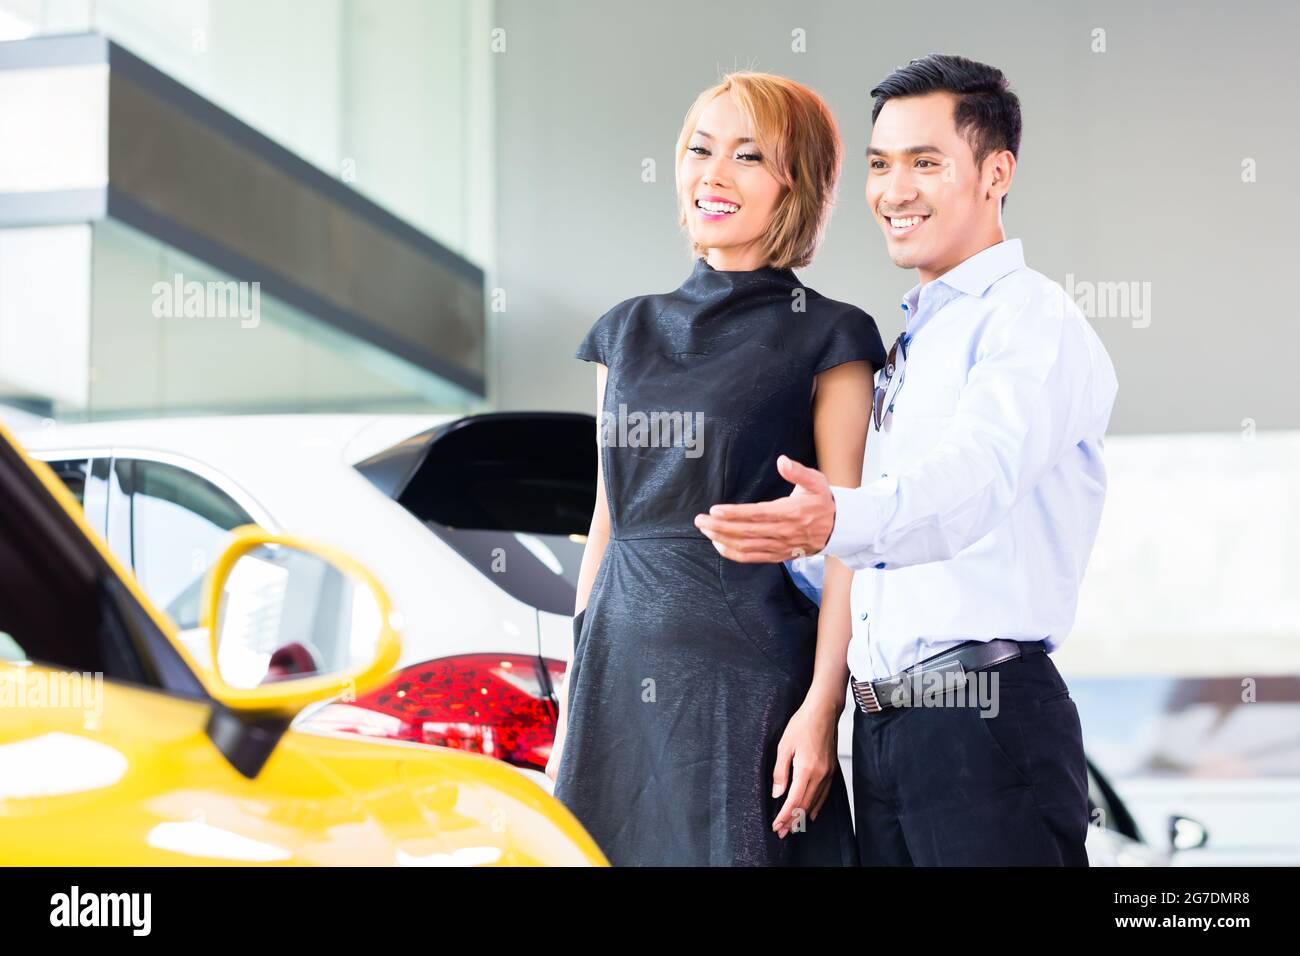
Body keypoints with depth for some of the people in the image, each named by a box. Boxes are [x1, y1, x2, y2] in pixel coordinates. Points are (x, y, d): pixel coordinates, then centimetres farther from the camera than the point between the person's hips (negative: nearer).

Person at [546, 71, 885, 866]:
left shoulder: (827, 339, -2)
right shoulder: (630, 330, 13)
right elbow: (608, 520, 15)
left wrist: (823, 706, -15)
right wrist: (571, 698, 13)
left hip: (747, 675, -5)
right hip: (618, 675, 5)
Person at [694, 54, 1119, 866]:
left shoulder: (1034, 321, -8)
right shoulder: (914, 340, 22)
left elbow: (976, 477, -28)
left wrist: (838, 520, -45)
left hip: (987, 724, -8)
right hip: (883, 728, 9)